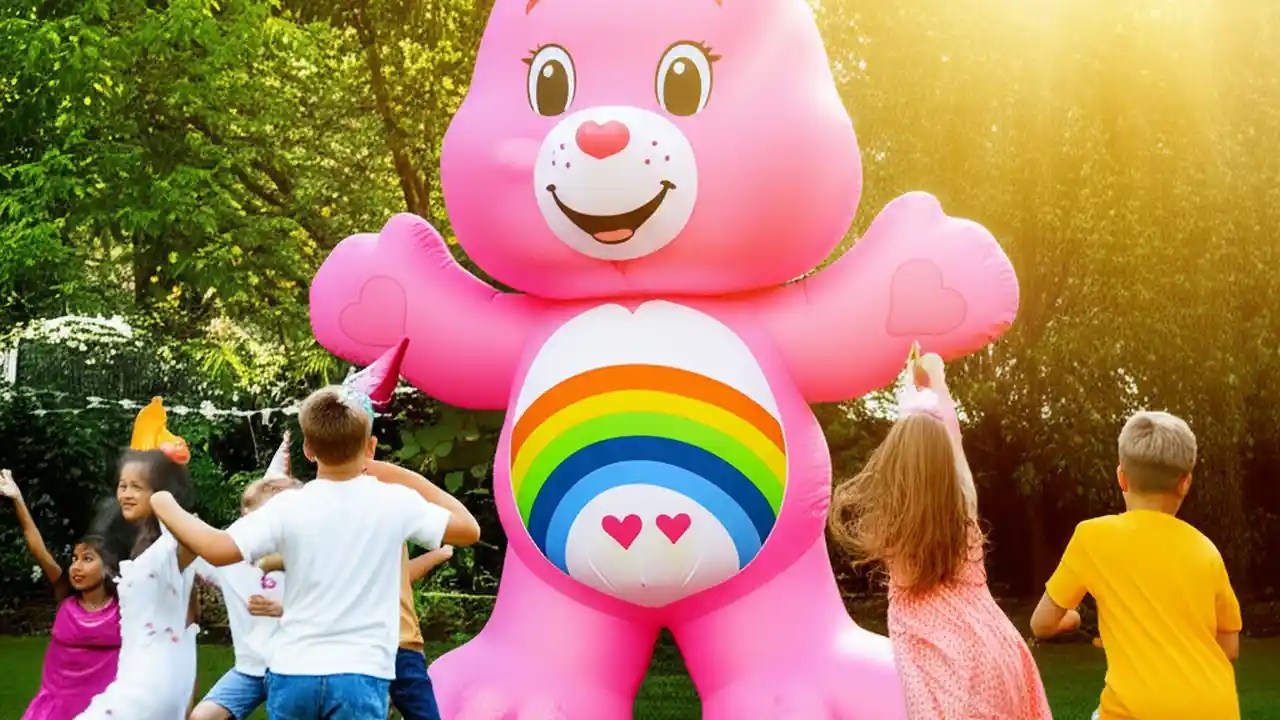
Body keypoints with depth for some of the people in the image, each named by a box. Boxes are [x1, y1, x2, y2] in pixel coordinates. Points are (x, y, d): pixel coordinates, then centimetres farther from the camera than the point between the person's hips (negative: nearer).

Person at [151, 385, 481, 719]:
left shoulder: (289, 508, -5)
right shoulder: (395, 503, -5)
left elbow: (217, 549, -11)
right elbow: (468, 529, 6)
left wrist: (166, 507, 6)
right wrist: (404, 476, 10)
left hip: (292, 674, 2)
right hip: (360, 677, -1)